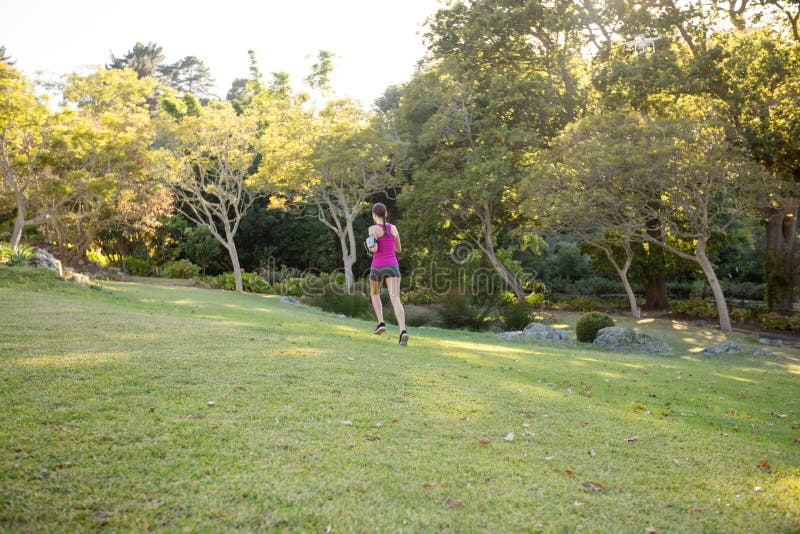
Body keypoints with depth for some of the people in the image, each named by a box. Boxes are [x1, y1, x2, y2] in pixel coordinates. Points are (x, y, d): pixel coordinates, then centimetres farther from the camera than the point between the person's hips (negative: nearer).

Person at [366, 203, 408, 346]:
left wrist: (368, 243, 6)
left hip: (377, 267, -2)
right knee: (395, 299, -11)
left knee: (374, 293, 27)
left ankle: (381, 323, 14)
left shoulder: (373, 228, -5)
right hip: (392, 267, 2)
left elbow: (374, 249, -16)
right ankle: (403, 331, -31)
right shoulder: (393, 228, 11)